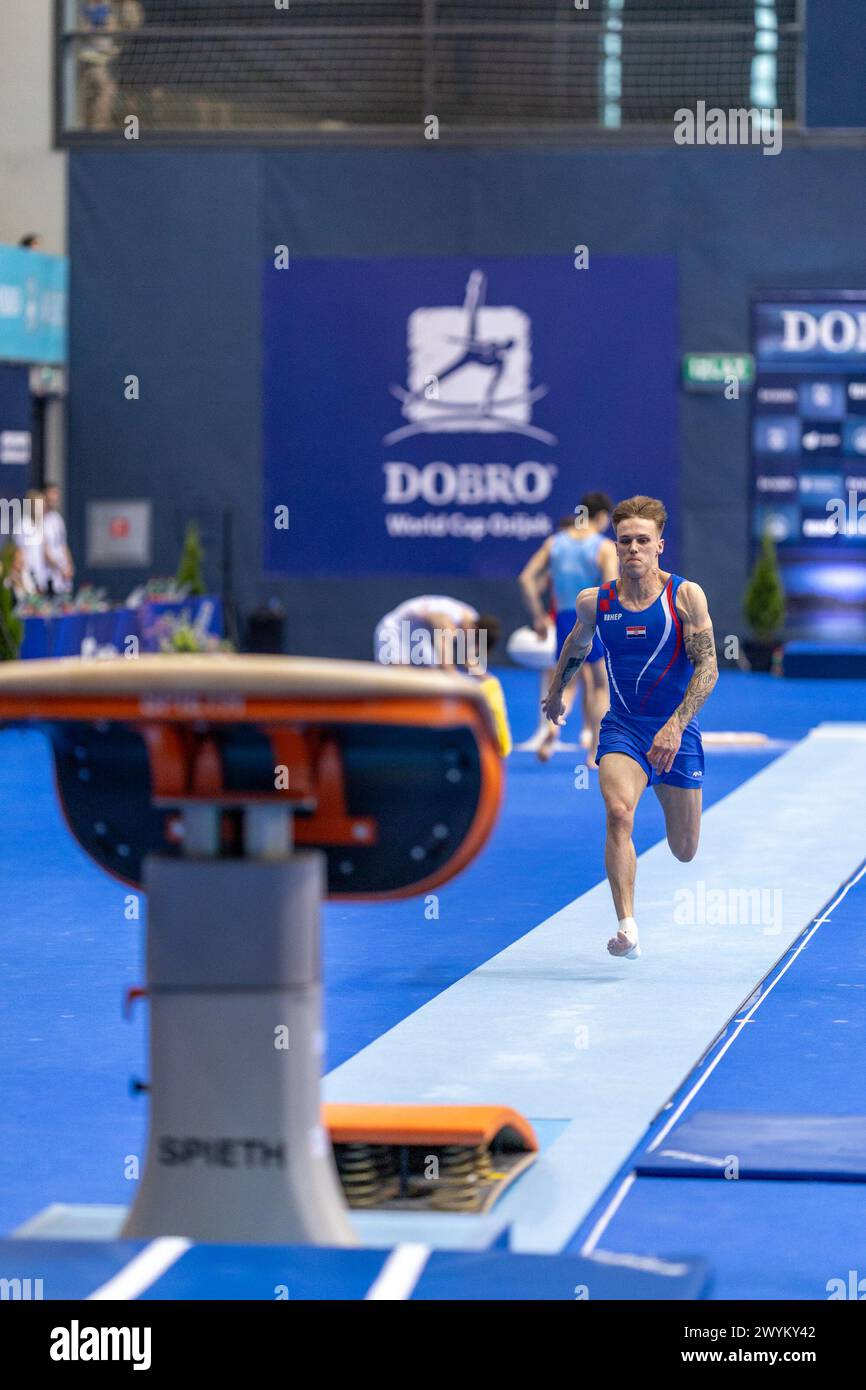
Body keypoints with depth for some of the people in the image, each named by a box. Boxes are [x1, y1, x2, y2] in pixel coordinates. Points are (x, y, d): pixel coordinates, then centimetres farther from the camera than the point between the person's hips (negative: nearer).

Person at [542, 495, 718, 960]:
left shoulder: (685, 596, -10)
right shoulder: (594, 602, -3)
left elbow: (707, 667, -14)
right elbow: (576, 647, 20)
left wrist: (675, 727, -25)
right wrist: (555, 694, 33)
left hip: (677, 732, 0)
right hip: (622, 728, 0)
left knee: (684, 851, 12)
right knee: (619, 813, -29)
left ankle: (674, 802, 51)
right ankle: (627, 928, -33)